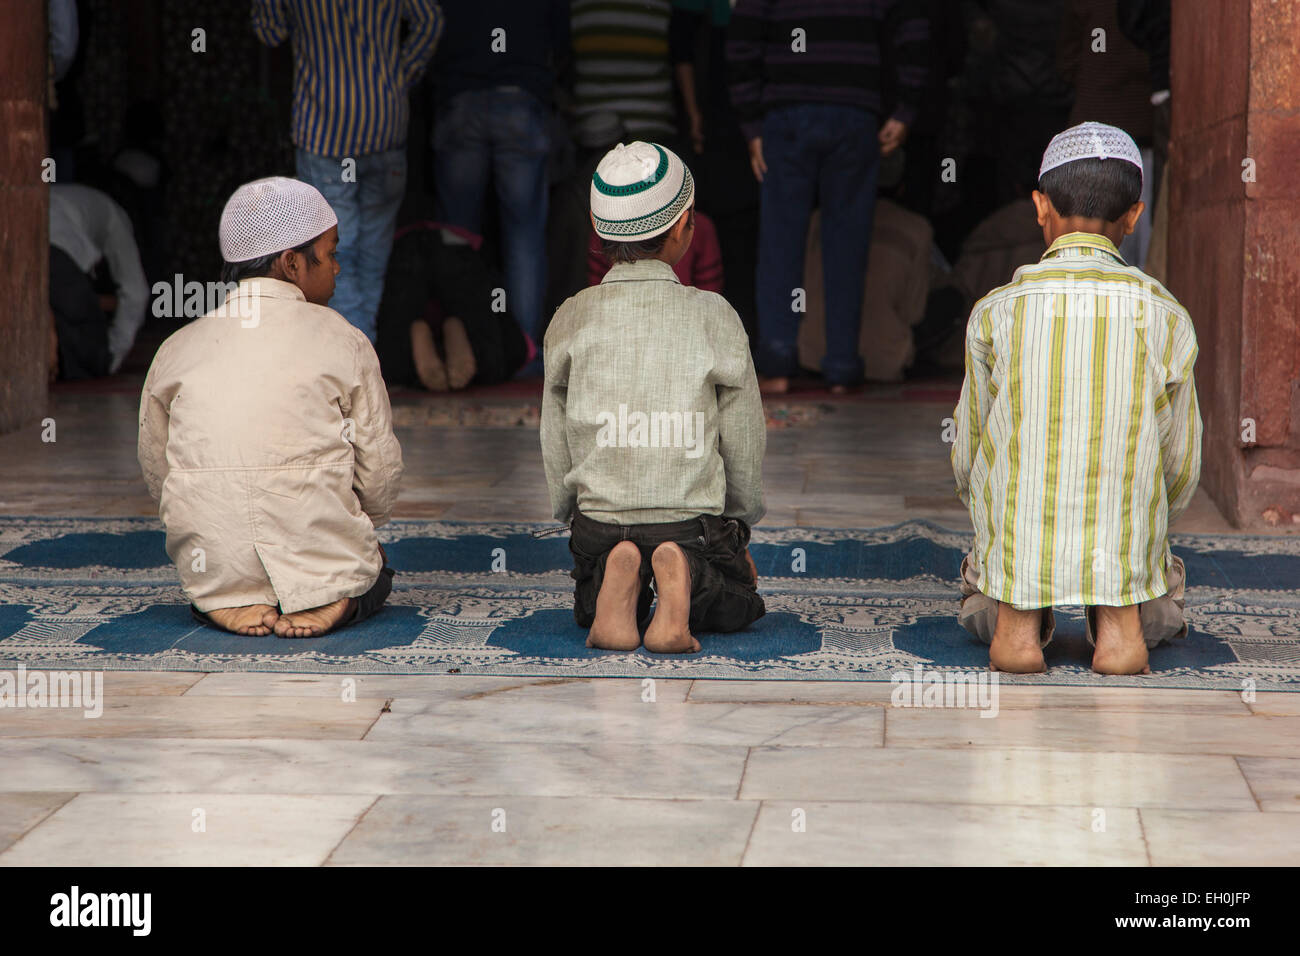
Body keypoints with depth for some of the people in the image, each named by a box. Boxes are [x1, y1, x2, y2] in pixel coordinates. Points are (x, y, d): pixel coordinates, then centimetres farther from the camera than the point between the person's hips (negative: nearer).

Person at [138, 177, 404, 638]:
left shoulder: (175, 350, 3)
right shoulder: (341, 342, -4)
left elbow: (156, 471, 8)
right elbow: (380, 477, -3)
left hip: (212, 573, 2)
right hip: (322, 571, -2)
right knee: (374, 565, 31)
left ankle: (228, 603, 5)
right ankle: (328, 602, -1)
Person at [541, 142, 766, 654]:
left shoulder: (570, 319, -2)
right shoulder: (713, 316, -6)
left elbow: (555, 447, 4)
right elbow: (745, 443, 1)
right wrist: (740, 534, 17)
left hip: (598, 519, 2)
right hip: (694, 521, -2)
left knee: (590, 611, 30)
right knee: (738, 606, 24)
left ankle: (615, 577, -9)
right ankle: (686, 575, -12)